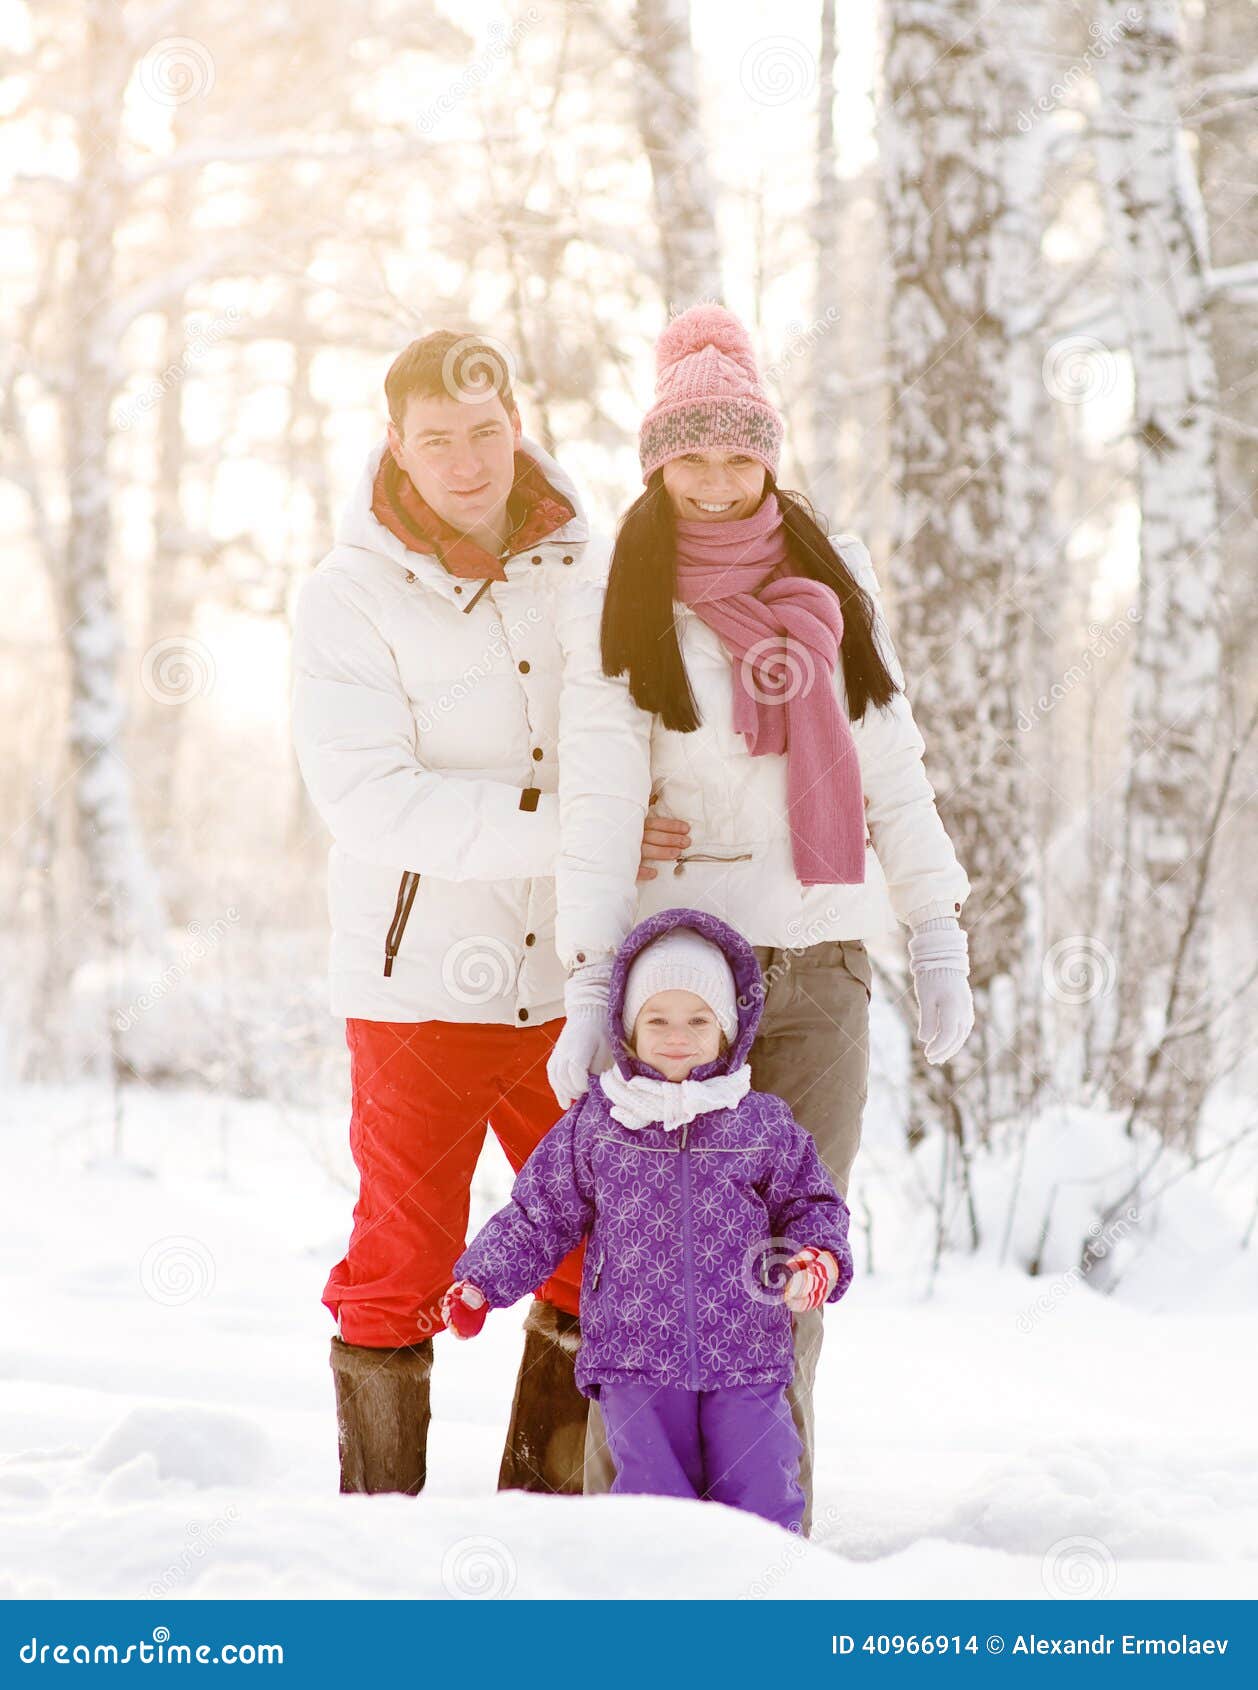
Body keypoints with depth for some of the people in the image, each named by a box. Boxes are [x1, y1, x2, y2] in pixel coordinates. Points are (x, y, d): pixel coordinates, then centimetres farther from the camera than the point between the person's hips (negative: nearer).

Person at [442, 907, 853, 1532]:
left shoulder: (764, 1123, 6)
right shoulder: (594, 1123, 5)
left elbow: (810, 1205, 13)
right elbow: (538, 1217, 12)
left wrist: (819, 1258, -8)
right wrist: (480, 1284, 4)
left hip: (746, 1360, 1)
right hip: (634, 1359, -1)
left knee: (762, 1499, -5)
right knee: (656, 1499, -9)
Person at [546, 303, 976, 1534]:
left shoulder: (833, 578, 11)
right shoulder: (624, 608, 0)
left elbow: (890, 763, 14)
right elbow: (600, 797, -10)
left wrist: (937, 936, 10)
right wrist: (587, 984, -19)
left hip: (822, 968, 3)